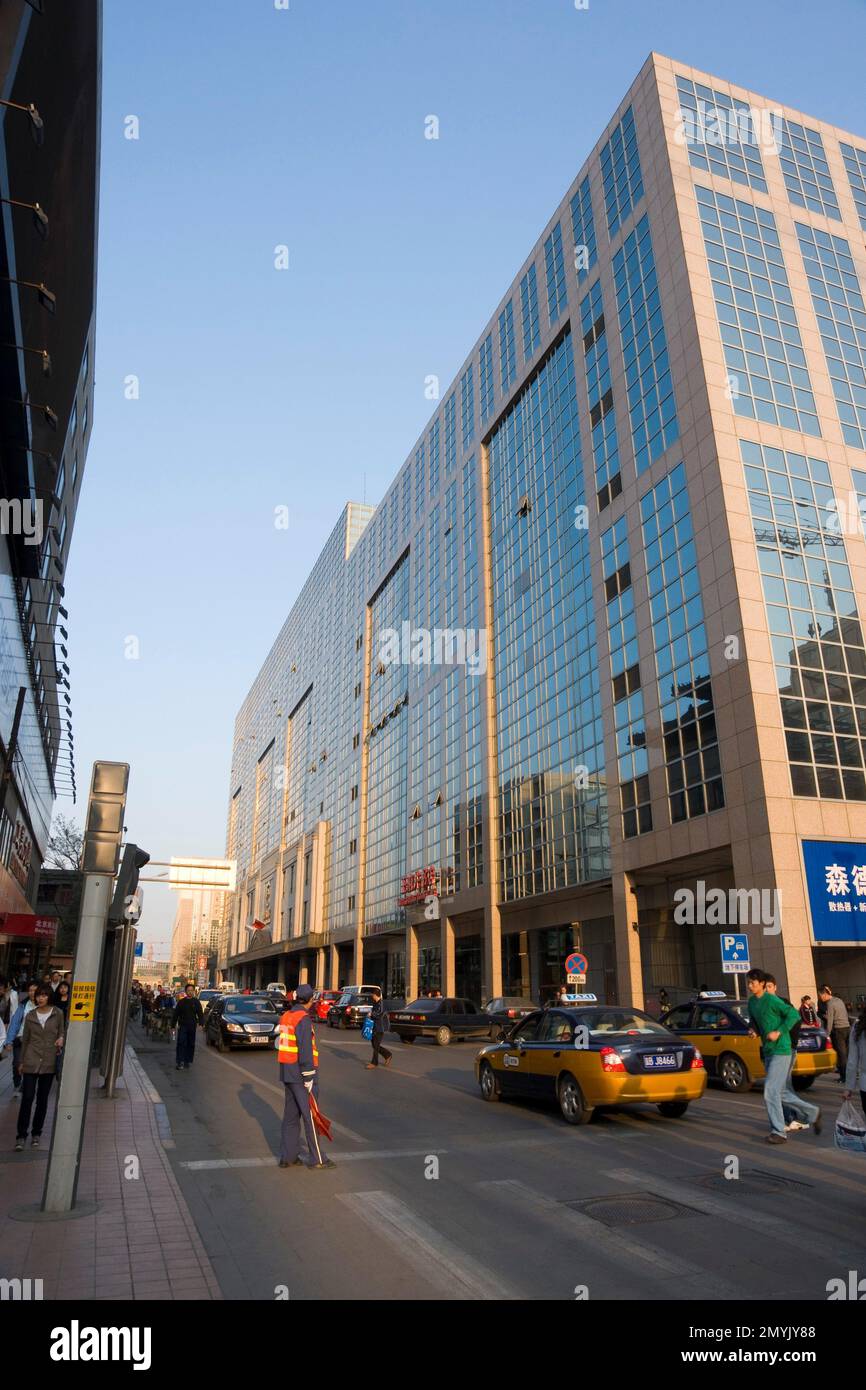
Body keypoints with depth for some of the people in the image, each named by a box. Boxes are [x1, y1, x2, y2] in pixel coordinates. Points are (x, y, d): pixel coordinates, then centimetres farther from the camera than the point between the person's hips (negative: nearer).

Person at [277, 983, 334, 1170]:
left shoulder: (286, 1016, 10)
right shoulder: (303, 1019, -18)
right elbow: (305, 1050, -21)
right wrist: (308, 1078, -17)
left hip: (287, 1072, 9)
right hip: (300, 1072, -9)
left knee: (291, 1115, 14)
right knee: (310, 1115, 0)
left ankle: (288, 1157, 19)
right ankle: (316, 1158, 7)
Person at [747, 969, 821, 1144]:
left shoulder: (772, 1000, -15)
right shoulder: (752, 1002, 9)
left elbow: (794, 1015, -20)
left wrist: (778, 1032, -21)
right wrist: (755, 1030, 4)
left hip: (781, 1051, -8)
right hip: (767, 1052, 8)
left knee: (771, 1092, -10)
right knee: (781, 1092, 14)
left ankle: (778, 1132, 0)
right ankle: (812, 1113, 32)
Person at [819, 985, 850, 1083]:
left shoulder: (830, 1004, -13)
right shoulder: (839, 1000, 12)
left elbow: (830, 1021, -14)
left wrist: (827, 1035, -10)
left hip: (838, 1030, -8)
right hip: (847, 1028, 8)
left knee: (841, 1054, -1)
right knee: (846, 1053, 12)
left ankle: (845, 1076, 3)